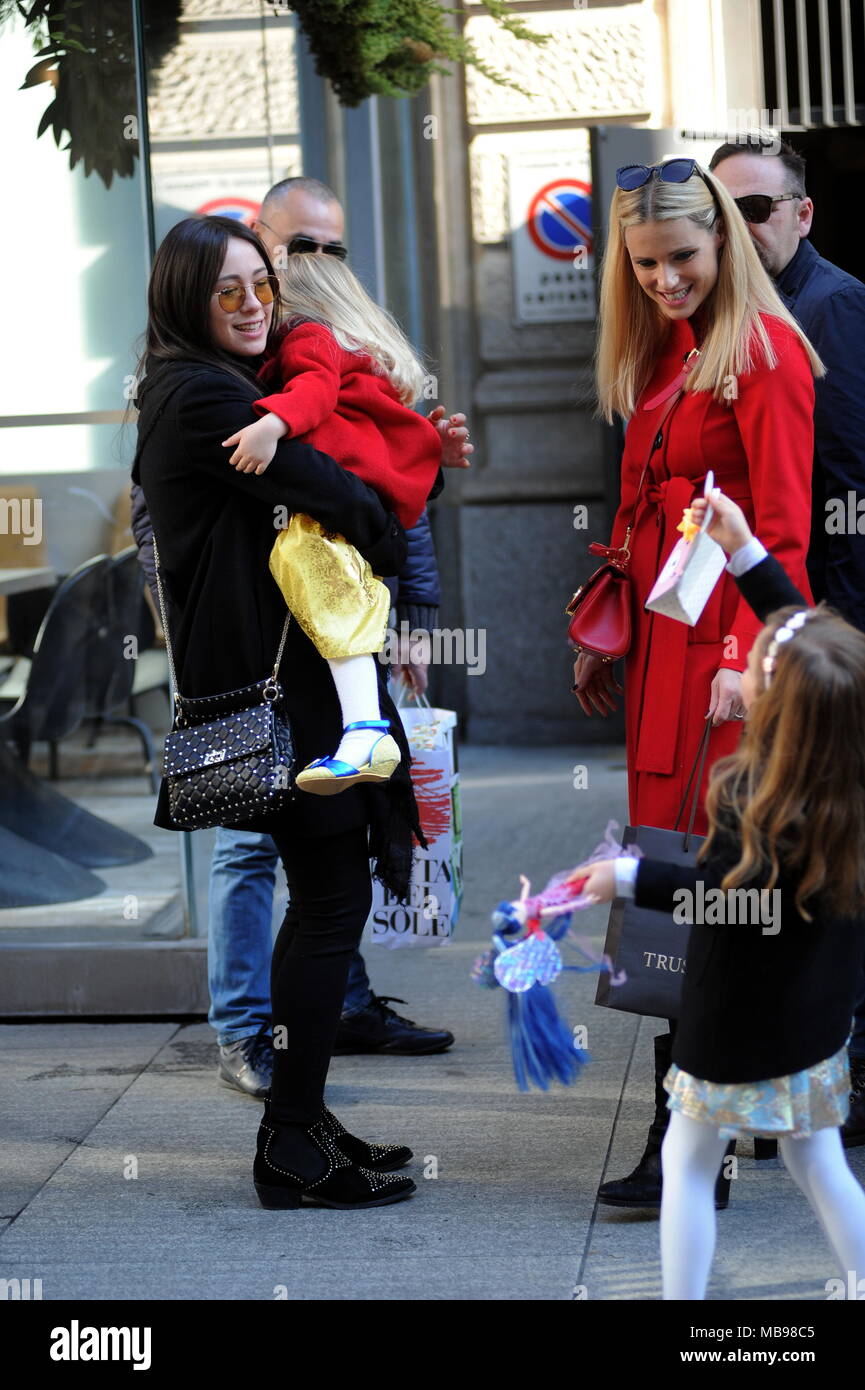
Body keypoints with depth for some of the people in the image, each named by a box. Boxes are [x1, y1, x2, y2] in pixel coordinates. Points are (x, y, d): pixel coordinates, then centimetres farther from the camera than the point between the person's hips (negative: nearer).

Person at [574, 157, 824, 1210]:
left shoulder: (762, 350, -8)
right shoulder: (657, 357, 18)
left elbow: (783, 528, -14)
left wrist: (748, 658, -22)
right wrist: (603, 636, 19)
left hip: (724, 640, -8)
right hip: (659, 642, 8)